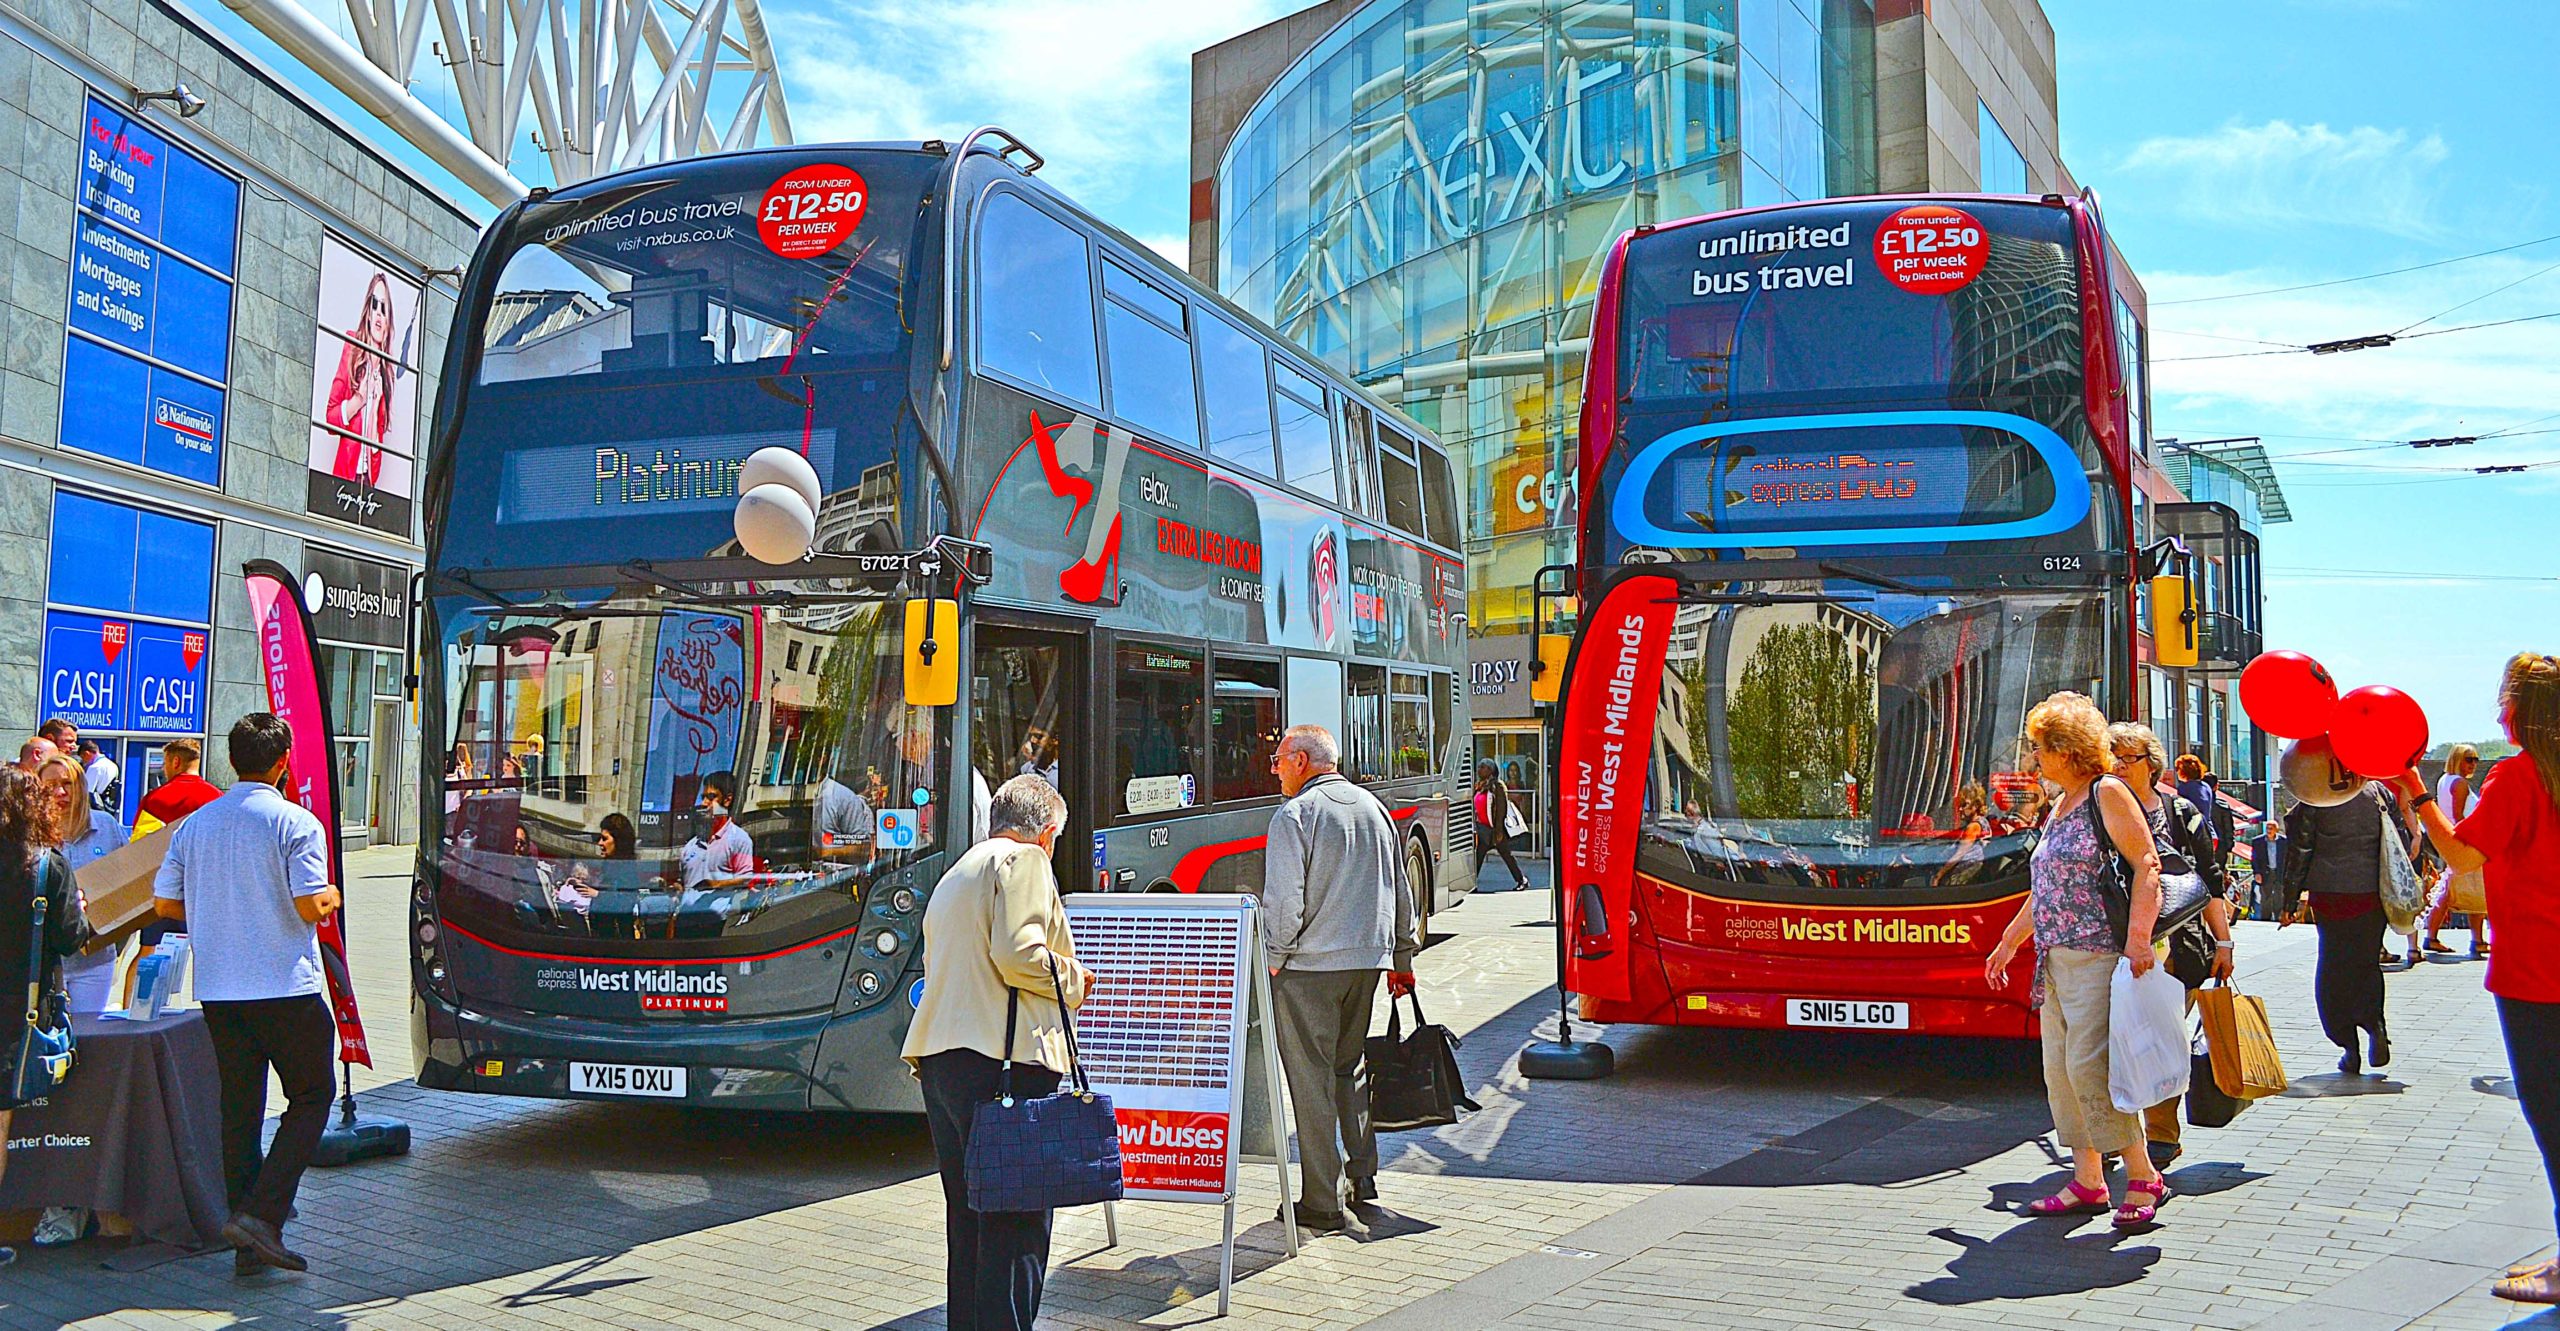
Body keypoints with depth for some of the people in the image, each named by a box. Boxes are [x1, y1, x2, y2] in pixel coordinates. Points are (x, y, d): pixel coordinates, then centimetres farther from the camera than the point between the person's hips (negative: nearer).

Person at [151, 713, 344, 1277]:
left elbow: (166, 903, 10)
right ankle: (261, 1214, -8)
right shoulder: (296, 822, -10)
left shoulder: (194, 824, 8)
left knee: (239, 1108, 11)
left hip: (217, 989, 6)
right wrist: (332, 897, 5)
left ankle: (247, 1245, 14)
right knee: (310, 1098, 7)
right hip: (287, 987, -5)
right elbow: (311, 907, -17)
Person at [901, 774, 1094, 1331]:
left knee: (968, 1217, 14)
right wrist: (1073, 978, 1)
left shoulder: (954, 875, 26)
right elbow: (1020, 955, -16)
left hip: (939, 1056, 9)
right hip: (1003, 1058, -9)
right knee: (1017, 1221, -7)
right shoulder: (1025, 859, -3)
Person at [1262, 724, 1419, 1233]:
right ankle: (1363, 1176, 24)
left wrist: (1273, 959, -5)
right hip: (1368, 961, 7)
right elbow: (1401, 891, 16)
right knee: (1349, 1067, 21)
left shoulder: (1295, 814, -10)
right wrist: (1401, 958, 24)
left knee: (1311, 1081, 0)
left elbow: (1283, 900, -16)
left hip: (1309, 965, -7)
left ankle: (1321, 1206, 4)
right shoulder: (1373, 808, 11)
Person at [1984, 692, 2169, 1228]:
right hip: (2055, 959, 9)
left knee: (2088, 1068, -13)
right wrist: (2008, 942, 29)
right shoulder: (2059, 808, 19)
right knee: (2061, 1070, 7)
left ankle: (2143, 1178, -1)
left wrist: (2137, 936, -24)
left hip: (2098, 957, -9)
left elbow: (2148, 866, -14)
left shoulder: (2107, 795, -7)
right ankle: (2087, 1182, 14)